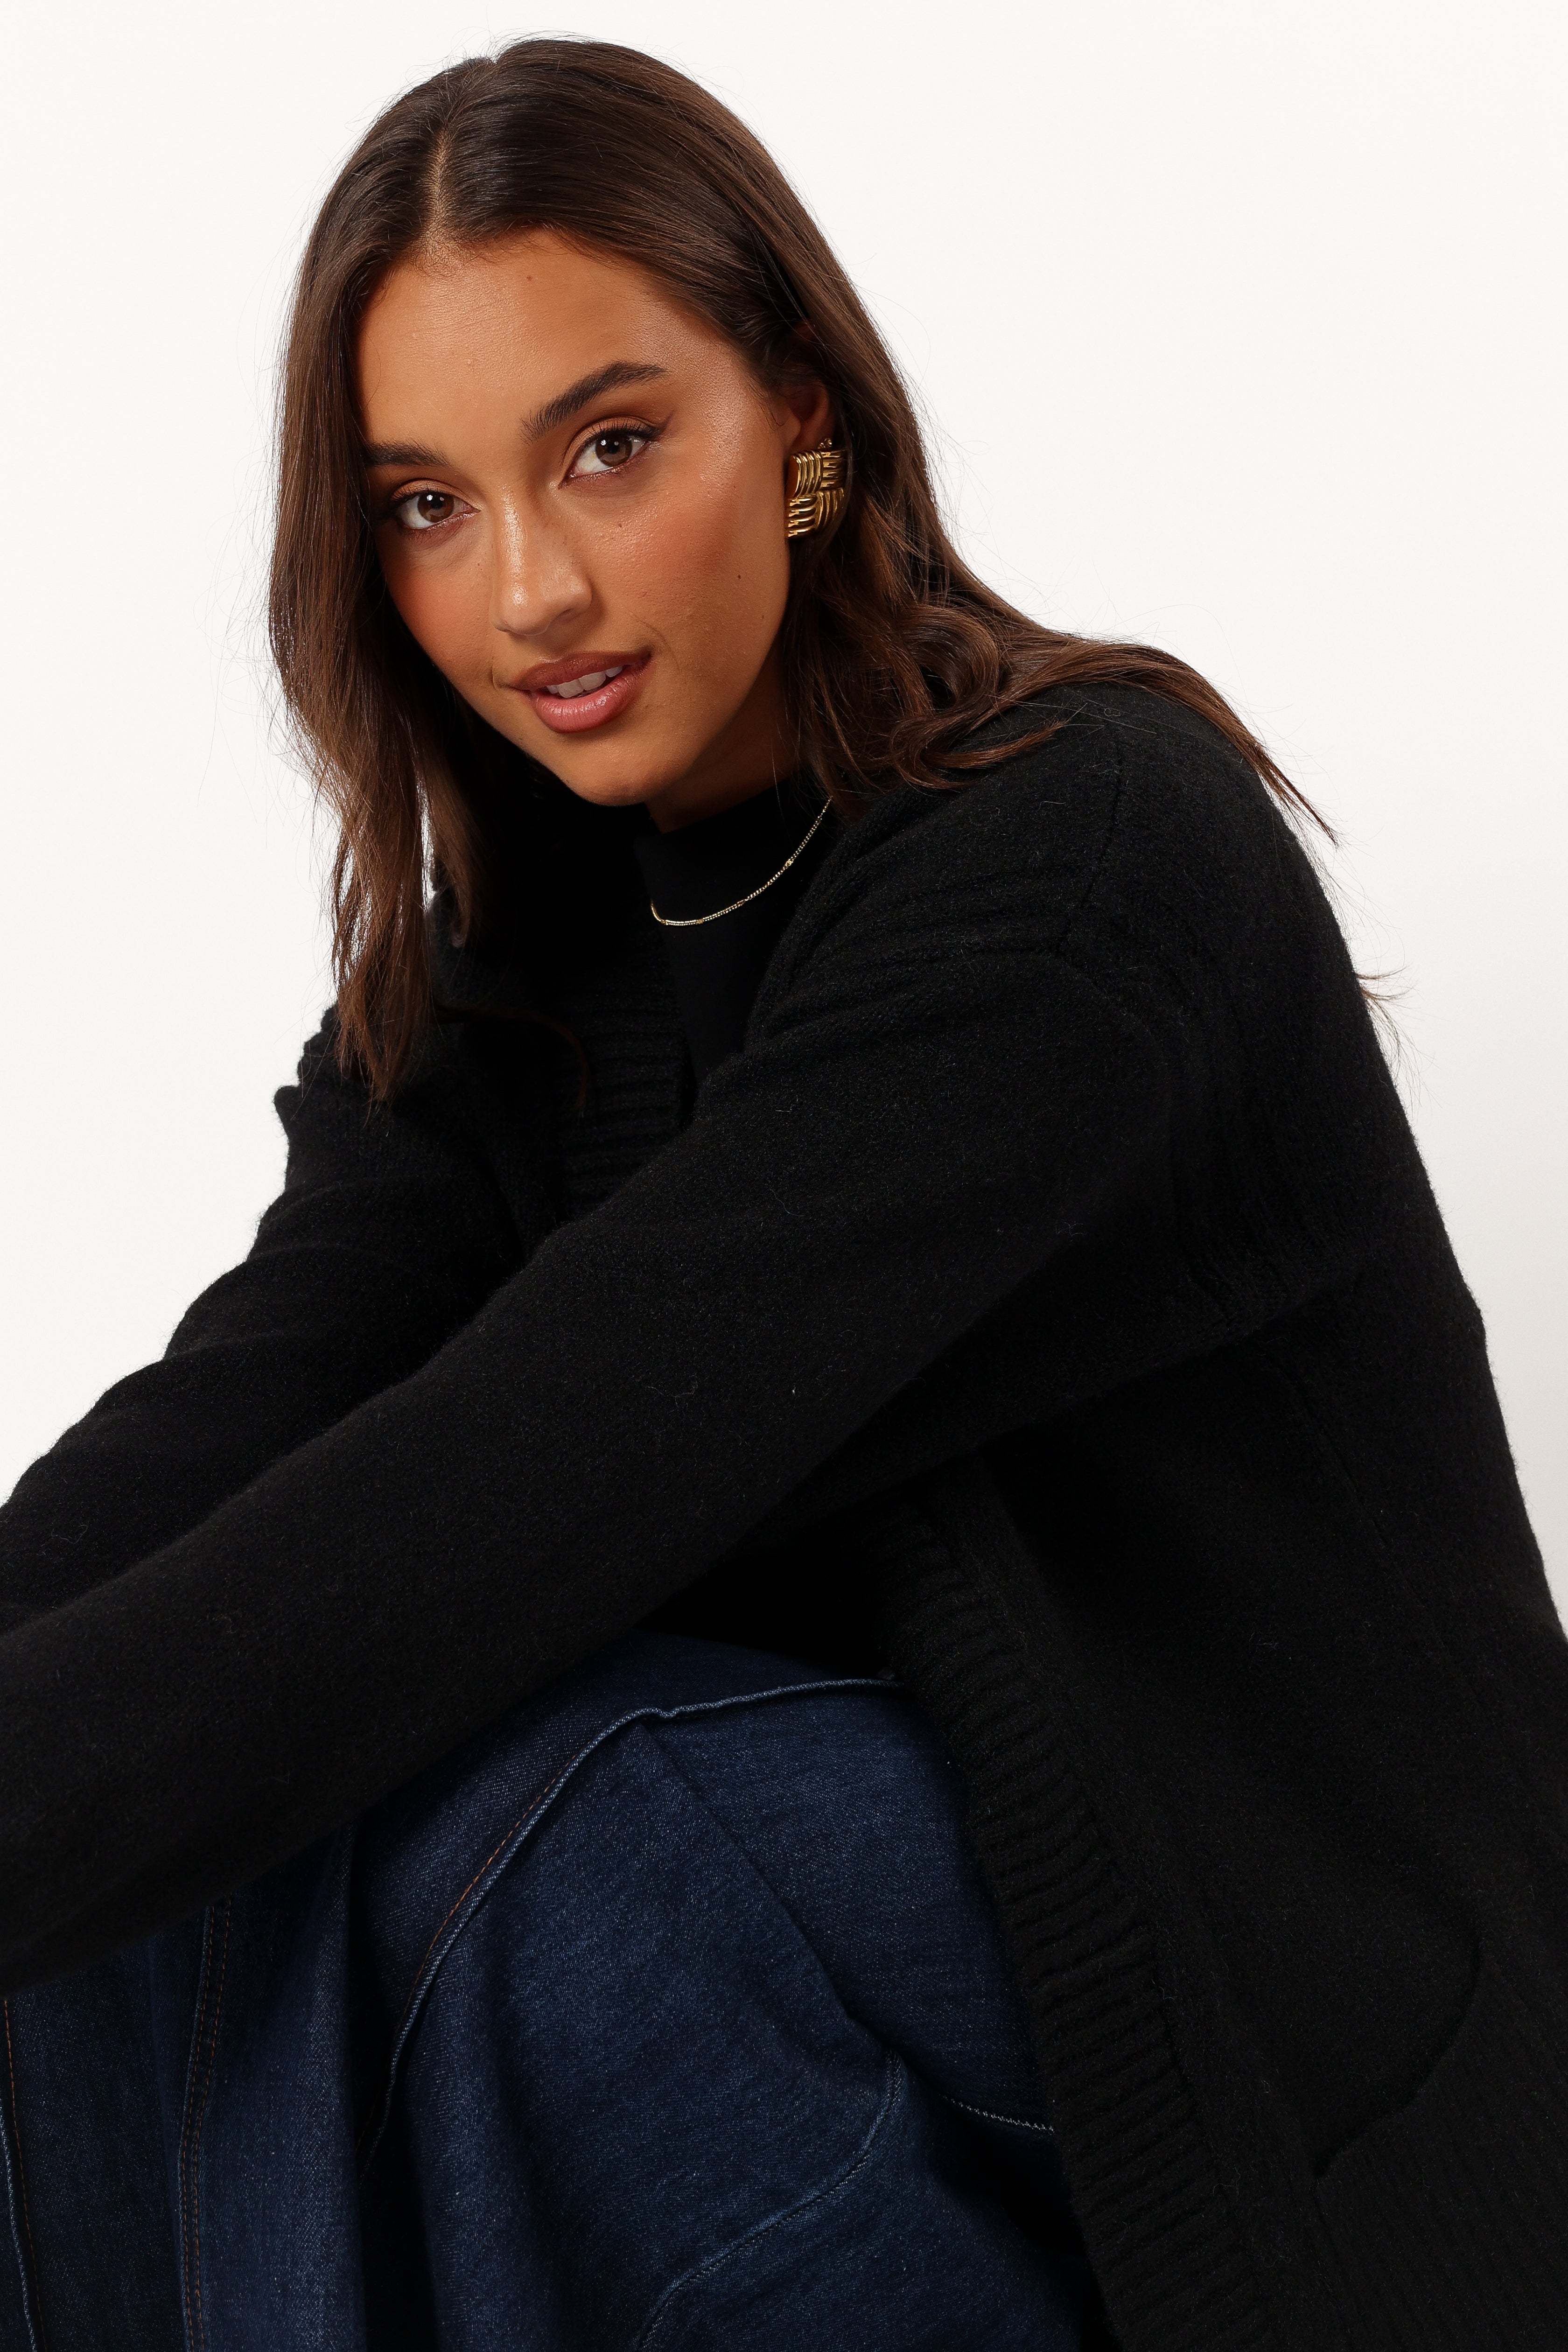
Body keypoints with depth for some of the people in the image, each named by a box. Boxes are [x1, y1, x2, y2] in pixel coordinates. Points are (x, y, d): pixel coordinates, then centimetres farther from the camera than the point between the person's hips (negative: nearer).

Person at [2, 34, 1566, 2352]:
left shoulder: (1085, 858, -23)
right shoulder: (531, 909, 2)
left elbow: (542, 1479, -34)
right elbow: (250, 1398, -15)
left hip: (1284, 1960, -5)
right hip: (886, 1787, 6)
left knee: (482, 1827, -28)